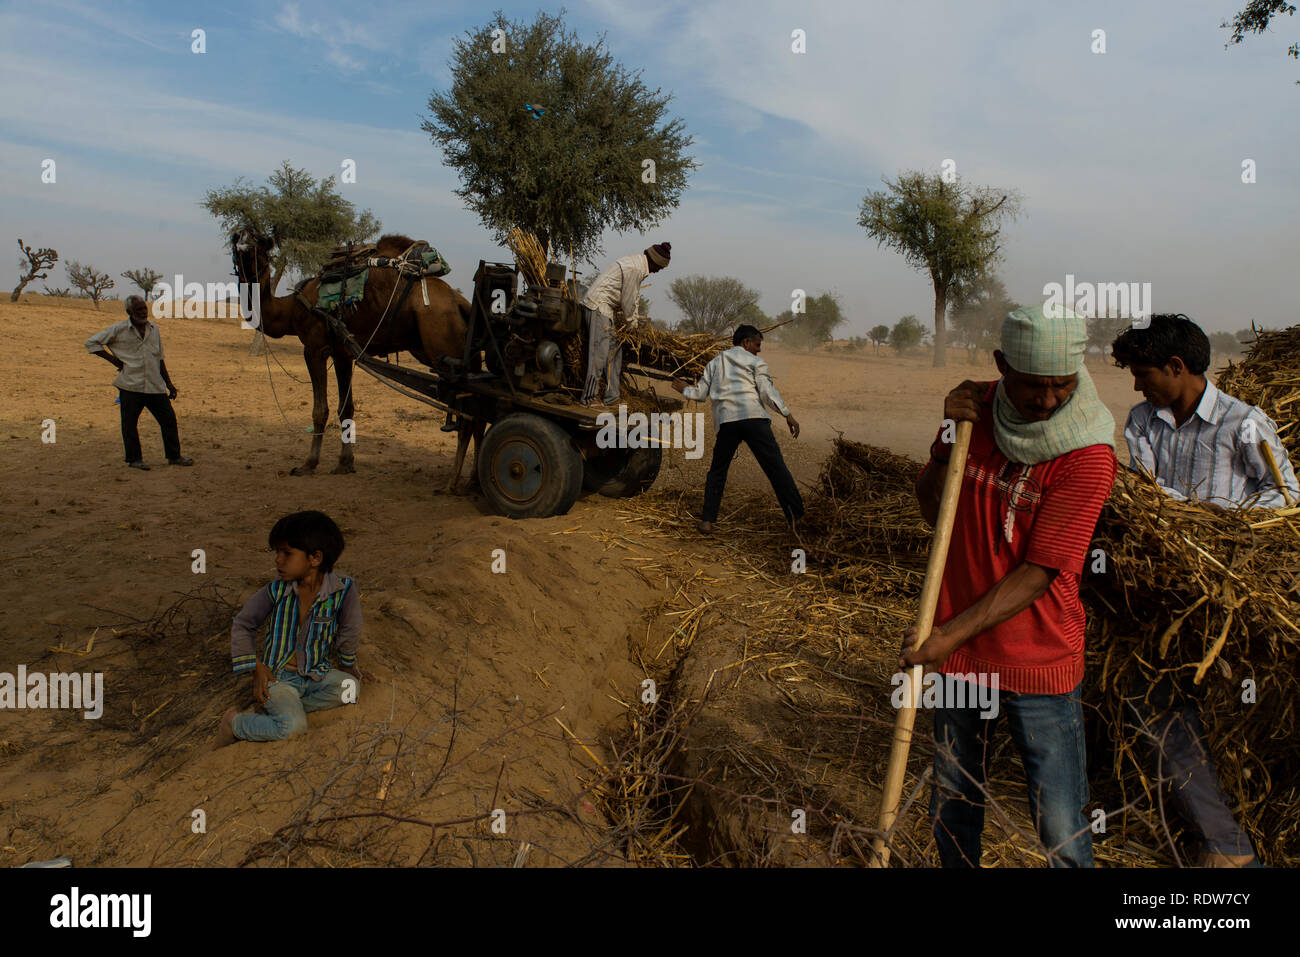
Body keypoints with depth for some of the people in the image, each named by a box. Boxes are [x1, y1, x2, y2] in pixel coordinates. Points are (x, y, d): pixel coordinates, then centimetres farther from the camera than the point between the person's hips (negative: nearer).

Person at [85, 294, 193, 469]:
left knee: (169, 418, 3)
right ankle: (134, 459, 12)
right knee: (130, 423, 1)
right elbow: (91, 343, 2)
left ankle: (174, 456, 14)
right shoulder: (118, 329, -1)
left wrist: (169, 383, 17)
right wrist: (114, 359, -5)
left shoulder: (154, 329, 13)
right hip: (130, 386, -4)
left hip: (155, 386, 4)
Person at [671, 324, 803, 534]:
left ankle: (707, 521, 7)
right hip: (754, 417, -3)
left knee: (717, 471, 15)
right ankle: (796, 515, -8)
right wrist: (788, 415, -2)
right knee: (776, 467, -2)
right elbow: (767, 392, -2)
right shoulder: (755, 362, 11)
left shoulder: (715, 363, 24)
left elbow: (700, 392, 20)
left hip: (725, 421, 3)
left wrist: (685, 390, 41)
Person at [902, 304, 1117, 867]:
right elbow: (931, 511, 4)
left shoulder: (1088, 455, -16)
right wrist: (950, 436, -12)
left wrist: (951, 635, -22)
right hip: (956, 650, 4)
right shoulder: (976, 408, -2)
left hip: (1039, 663, -4)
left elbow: (1038, 572, -18)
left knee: (1062, 834, 2)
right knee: (952, 806, 18)